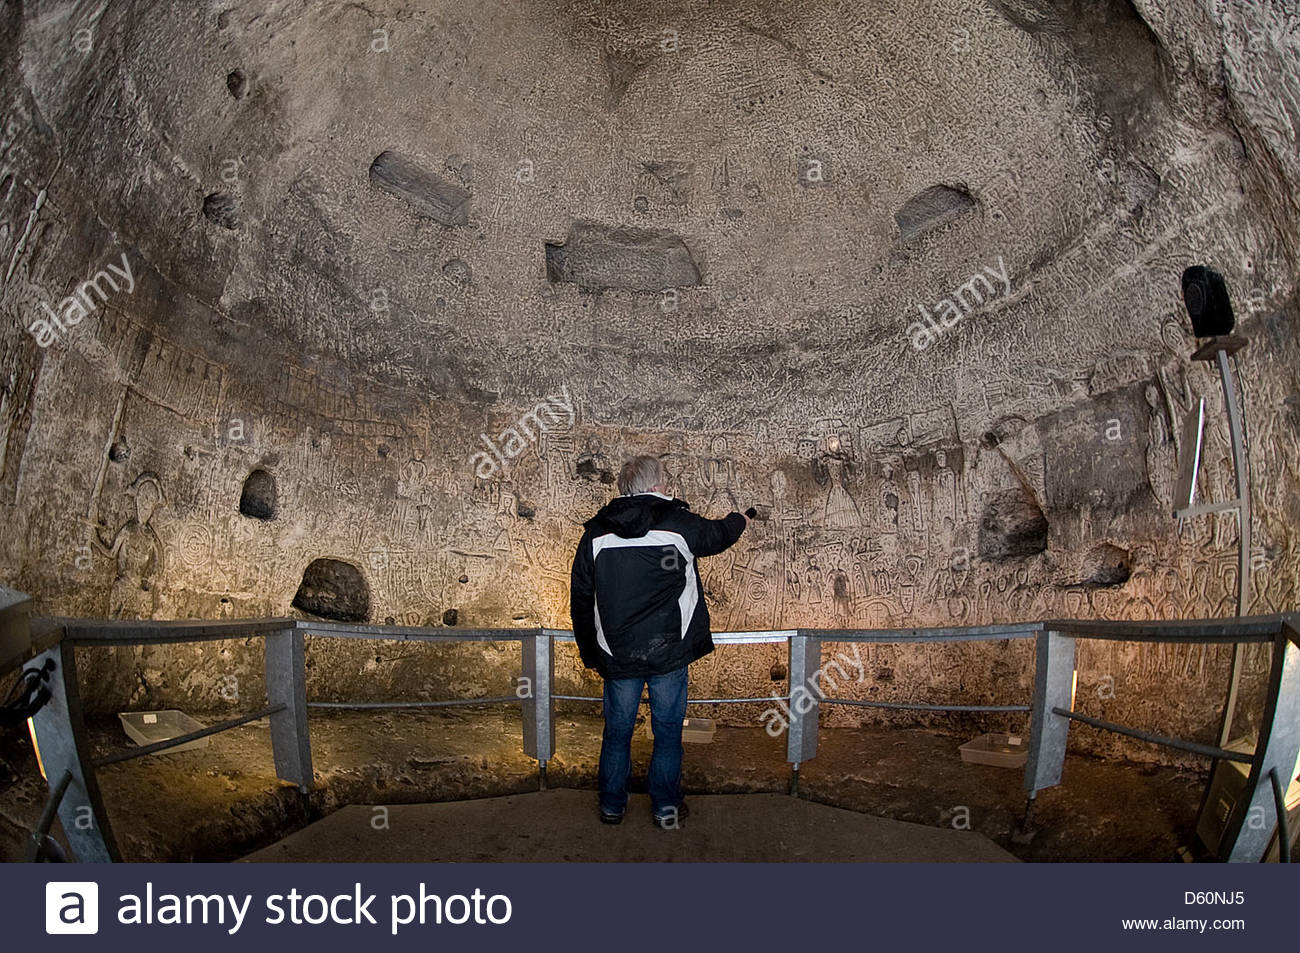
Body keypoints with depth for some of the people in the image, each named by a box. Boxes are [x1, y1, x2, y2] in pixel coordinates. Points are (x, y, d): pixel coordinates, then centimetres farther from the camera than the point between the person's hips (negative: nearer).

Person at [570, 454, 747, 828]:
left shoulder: (596, 533, -1)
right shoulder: (679, 523, -8)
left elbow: (581, 599, 4)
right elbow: (717, 535, 14)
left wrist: (590, 652, 15)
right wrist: (738, 520, 37)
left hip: (617, 656, 2)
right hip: (669, 655, -2)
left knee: (617, 731, 16)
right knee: (668, 731, 12)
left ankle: (612, 806, 28)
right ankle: (666, 808, 23)